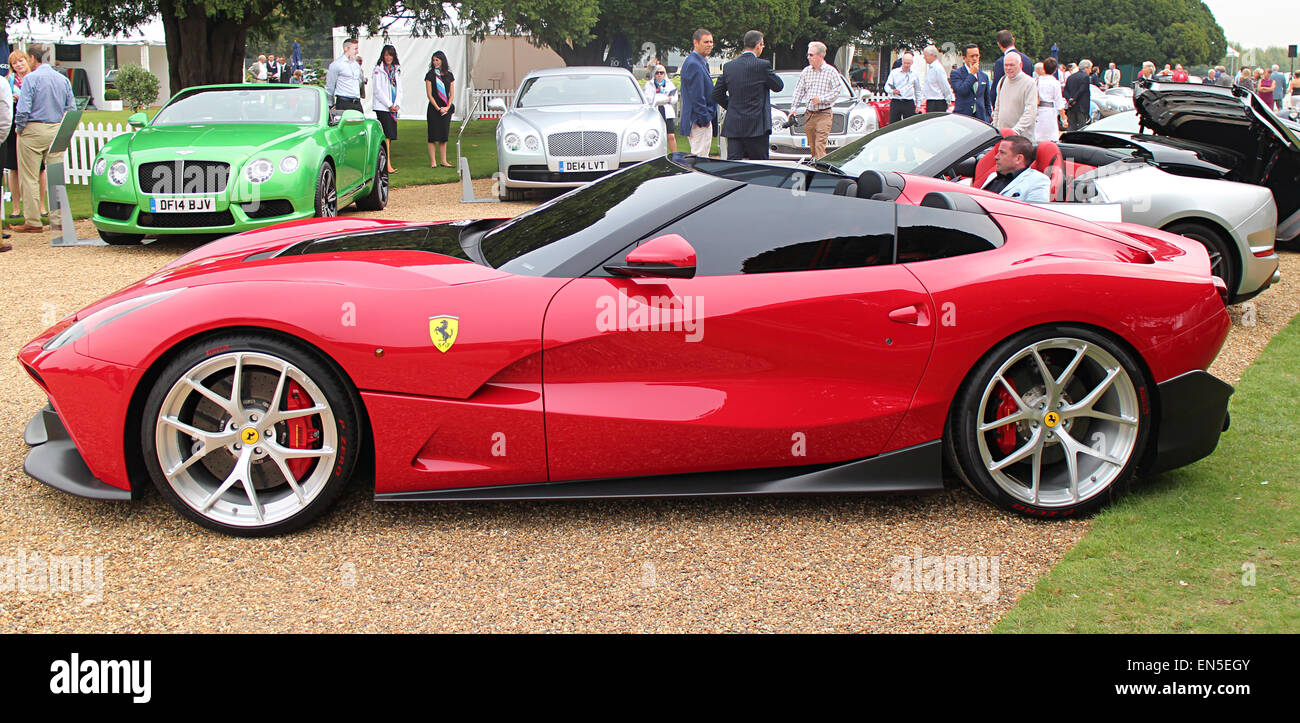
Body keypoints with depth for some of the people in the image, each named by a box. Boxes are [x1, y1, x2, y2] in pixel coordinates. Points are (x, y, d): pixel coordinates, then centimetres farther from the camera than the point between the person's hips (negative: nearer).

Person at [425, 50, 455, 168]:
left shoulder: (449, 75, 9)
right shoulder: (430, 75, -1)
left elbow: (452, 94, 9)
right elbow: (429, 95, -4)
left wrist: (447, 107, -5)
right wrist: (438, 108, -10)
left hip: (446, 109, 3)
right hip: (434, 108, -3)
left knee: (444, 136, 6)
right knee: (433, 136, -3)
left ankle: (443, 161, 12)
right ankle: (433, 162, 1)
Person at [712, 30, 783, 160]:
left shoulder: (728, 66, 7)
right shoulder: (762, 65, -9)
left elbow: (717, 94, 12)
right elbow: (778, 86, 3)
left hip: (733, 126, 5)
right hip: (756, 126, -5)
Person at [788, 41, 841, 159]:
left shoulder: (830, 71, -3)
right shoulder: (806, 71, 13)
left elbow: (838, 90, -6)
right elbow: (799, 91, 14)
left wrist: (821, 99, -14)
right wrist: (793, 107, 4)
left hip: (824, 115, -5)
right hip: (809, 114, 5)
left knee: (820, 146, -14)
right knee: (812, 146, 7)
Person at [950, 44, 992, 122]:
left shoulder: (984, 76, 17)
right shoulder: (956, 73, 1)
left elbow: (987, 101, 20)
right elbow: (961, 91, -16)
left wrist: (987, 120, 11)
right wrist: (972, 74, -9)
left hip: (980, 118, 4)